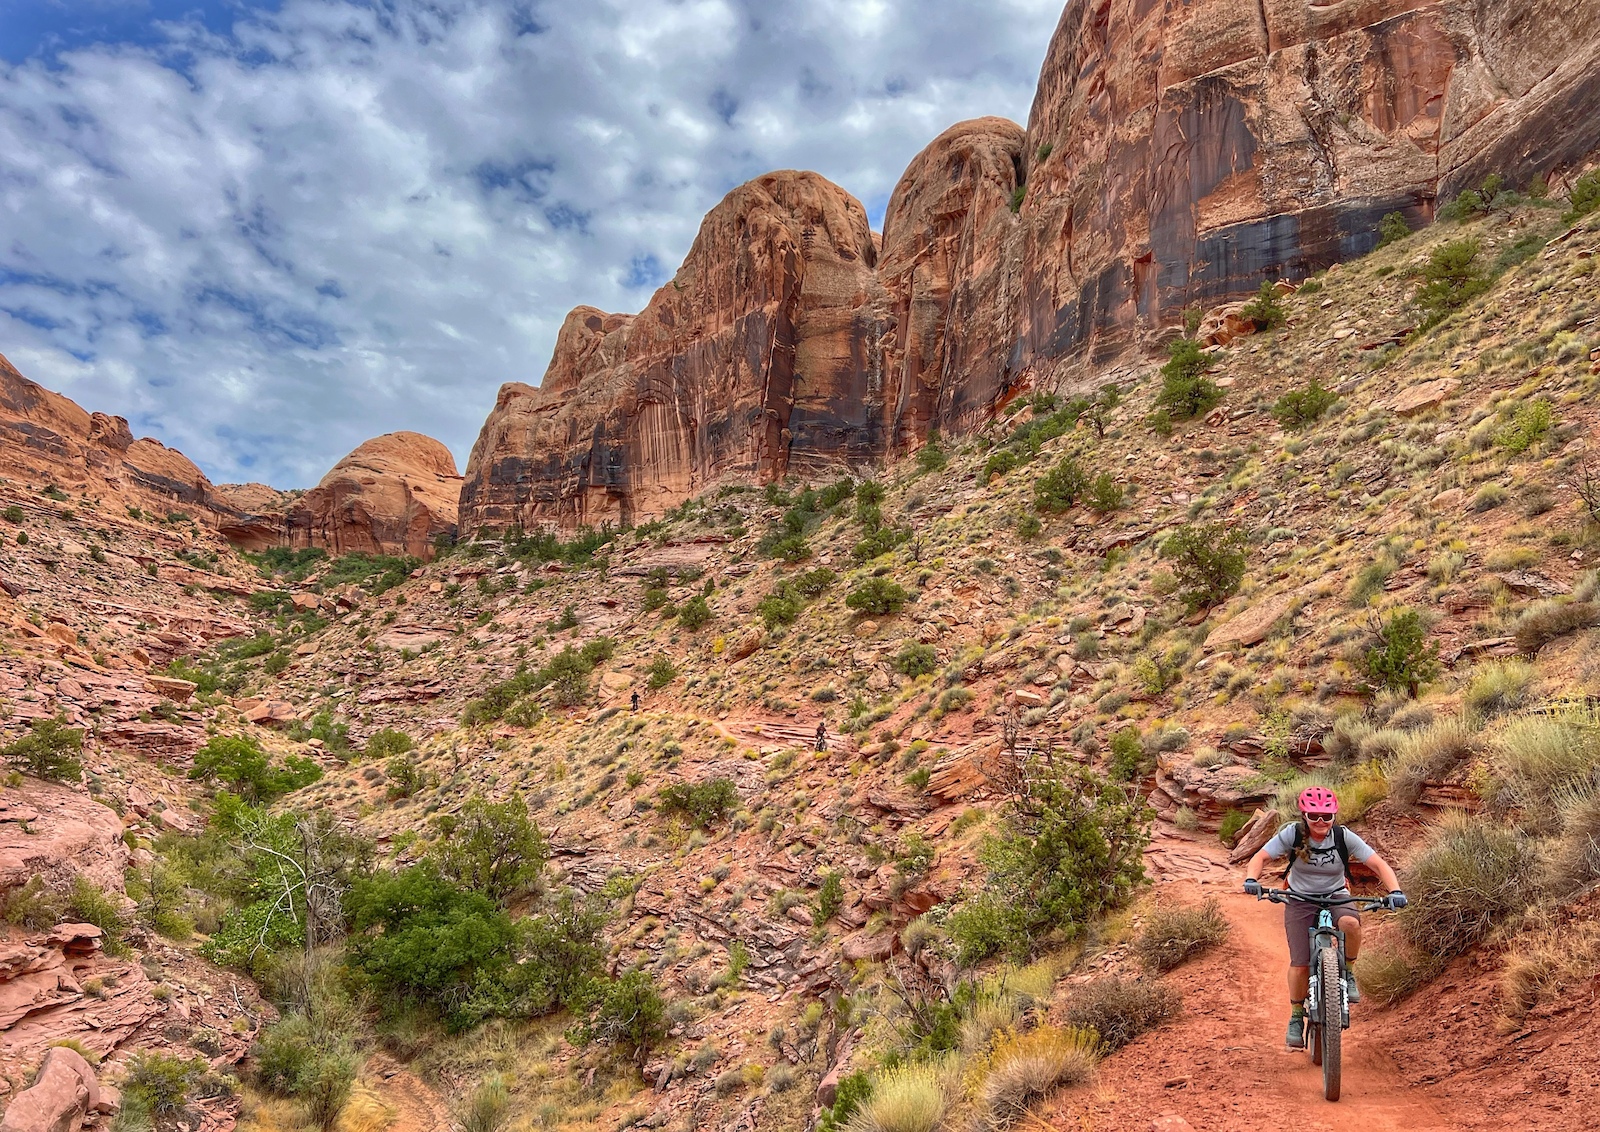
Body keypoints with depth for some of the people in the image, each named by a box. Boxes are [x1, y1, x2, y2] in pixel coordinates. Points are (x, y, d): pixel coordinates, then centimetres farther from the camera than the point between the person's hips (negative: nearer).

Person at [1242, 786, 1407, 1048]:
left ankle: (1348, 972, -7)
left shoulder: (1343, 837, -14)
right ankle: (1296, 1016, 14)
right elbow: (1260, 857, -18)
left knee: (1351, 923, -36)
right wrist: (1251, 880, -38)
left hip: (1336, 897, 0)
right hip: (1300, 901, 0)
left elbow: (1379, 864, -16)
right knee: (1300, 964, -11)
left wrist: (1394, 891, -33)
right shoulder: (1292, 834, -16)